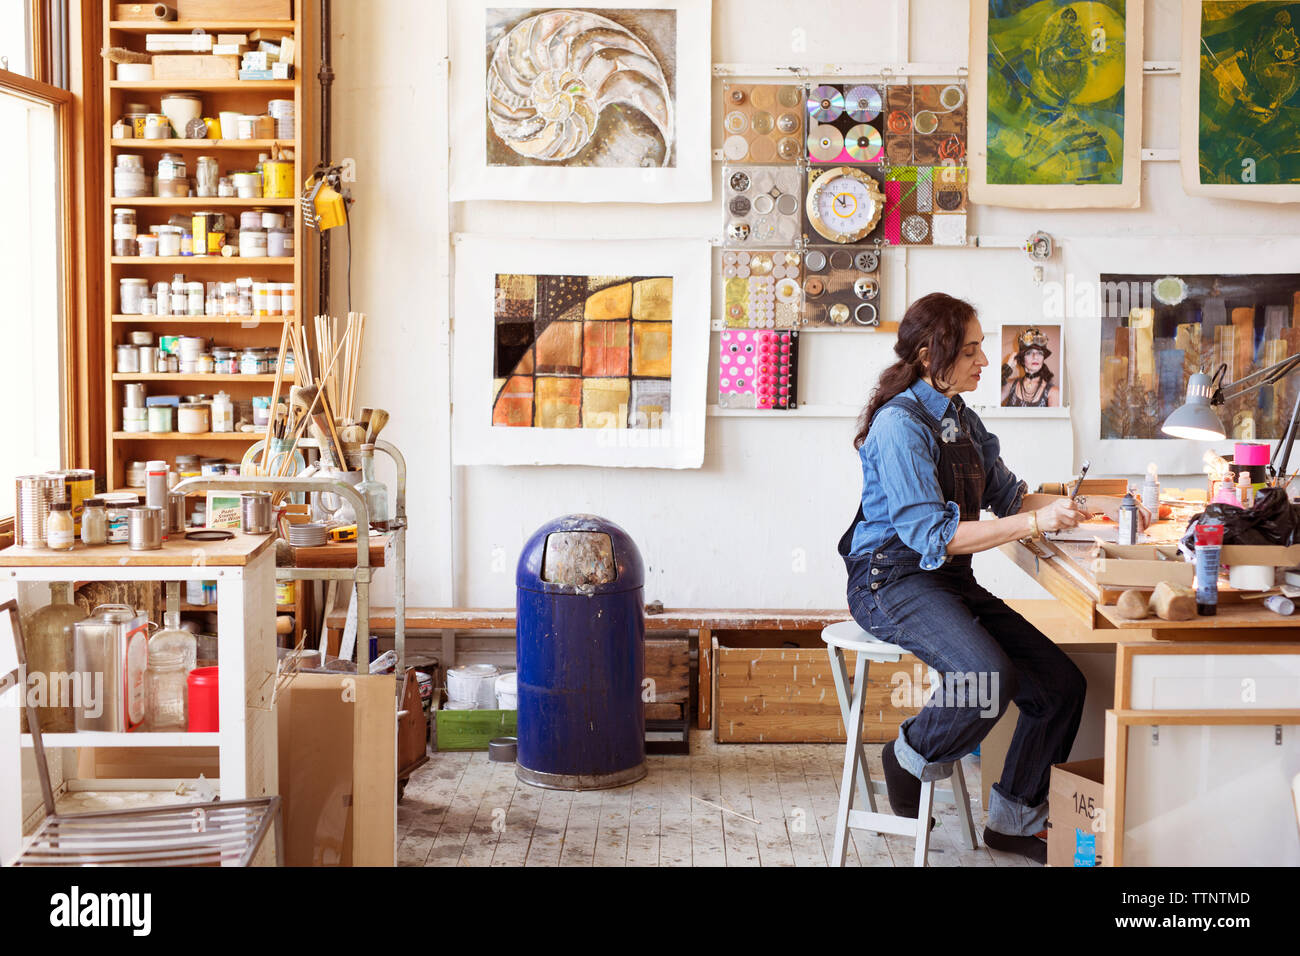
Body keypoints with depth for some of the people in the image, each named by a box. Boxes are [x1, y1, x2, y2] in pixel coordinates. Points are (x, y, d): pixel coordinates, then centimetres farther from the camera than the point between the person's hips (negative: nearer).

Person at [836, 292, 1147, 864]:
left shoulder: (962, 420, 12)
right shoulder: (900, 423, -15)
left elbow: (1007, 496, 19)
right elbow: (930, 533, -21)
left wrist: (1083, 511, 3)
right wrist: (1035, 523, -25)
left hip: (951, 581, 8)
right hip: (891, 581, -8)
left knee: (1061, 682, -5)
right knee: (989, 677, -32)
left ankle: (1015, 820, 12)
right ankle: (911, 758, -2)